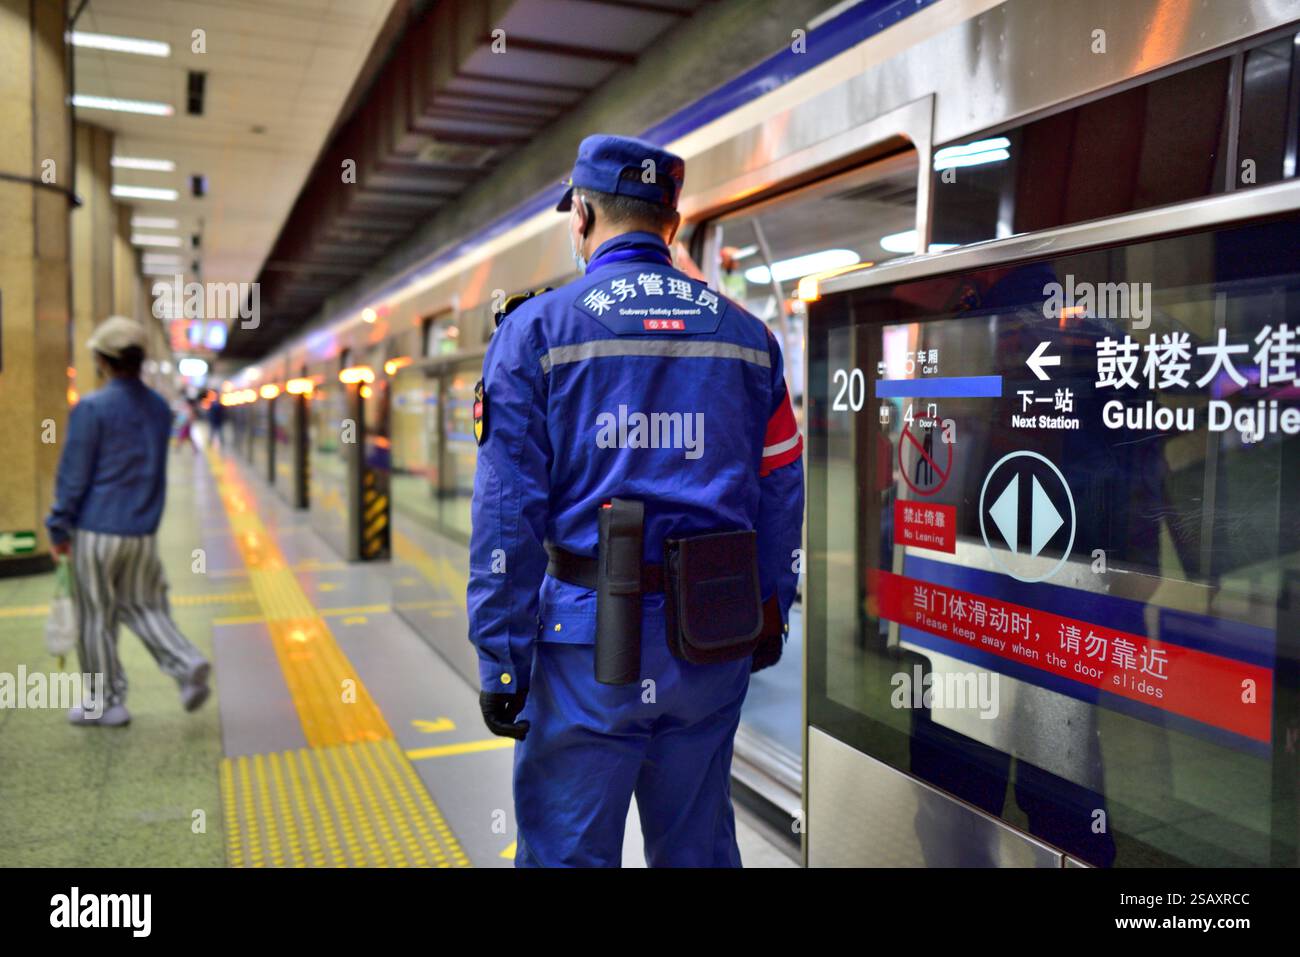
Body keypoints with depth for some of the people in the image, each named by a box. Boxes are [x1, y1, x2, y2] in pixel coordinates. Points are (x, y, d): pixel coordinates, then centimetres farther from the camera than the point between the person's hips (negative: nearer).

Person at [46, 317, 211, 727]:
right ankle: (187, 664, -7)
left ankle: (107, 702, 16)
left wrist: (58, 528, 0)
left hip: (96, 529, -5)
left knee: (96, 619, 7)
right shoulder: (159, 408, 7)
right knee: (143, 607, 15)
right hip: (143, 531, 5)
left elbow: (74, 474, -10)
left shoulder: (92, 408, -12)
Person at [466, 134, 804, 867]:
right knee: (699, 848, 20)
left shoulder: (537, 331, -4)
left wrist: (500, 659, -4)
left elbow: (508, 512, -8)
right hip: (712, 640, 4)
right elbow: (781, 497, 8)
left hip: (591, 643, -4)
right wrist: (768, 621, 16)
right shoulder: (745, 335, 8)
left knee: (568, 853, 12)